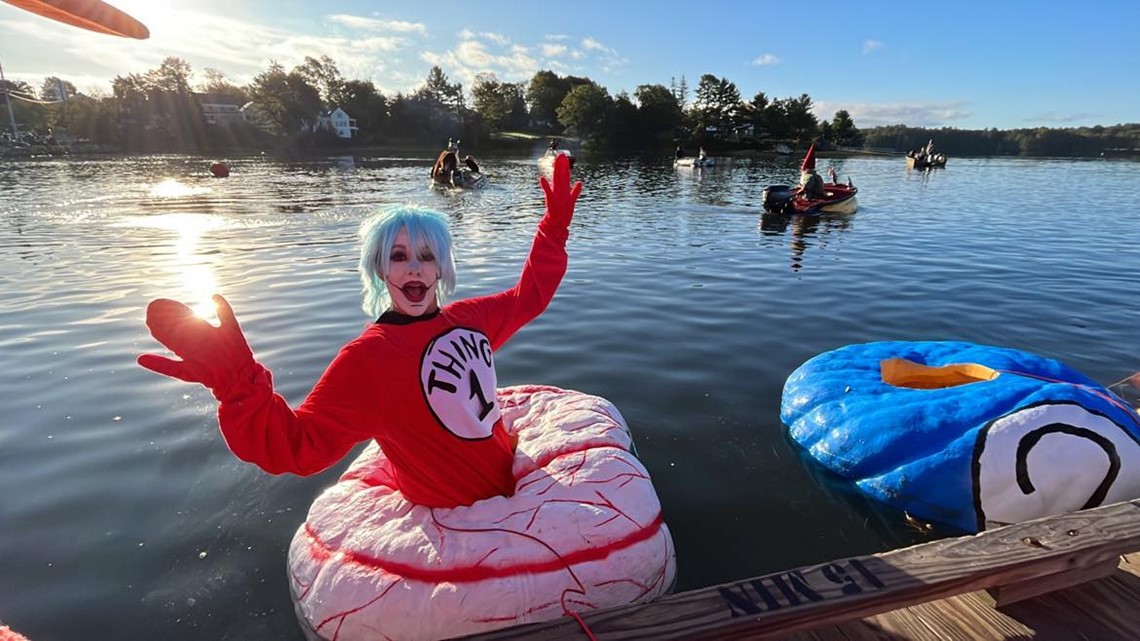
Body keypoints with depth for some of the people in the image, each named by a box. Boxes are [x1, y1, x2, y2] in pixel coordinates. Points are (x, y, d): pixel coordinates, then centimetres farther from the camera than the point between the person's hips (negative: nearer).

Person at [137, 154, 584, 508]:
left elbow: (528, 297, 12)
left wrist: (554, 227, 8)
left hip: (509, 482, 6)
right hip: (454, 521, -6)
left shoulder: (468, 317, -2)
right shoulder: (367, 357, -19)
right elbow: (299, 444, -25)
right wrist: (238, 384, -42)